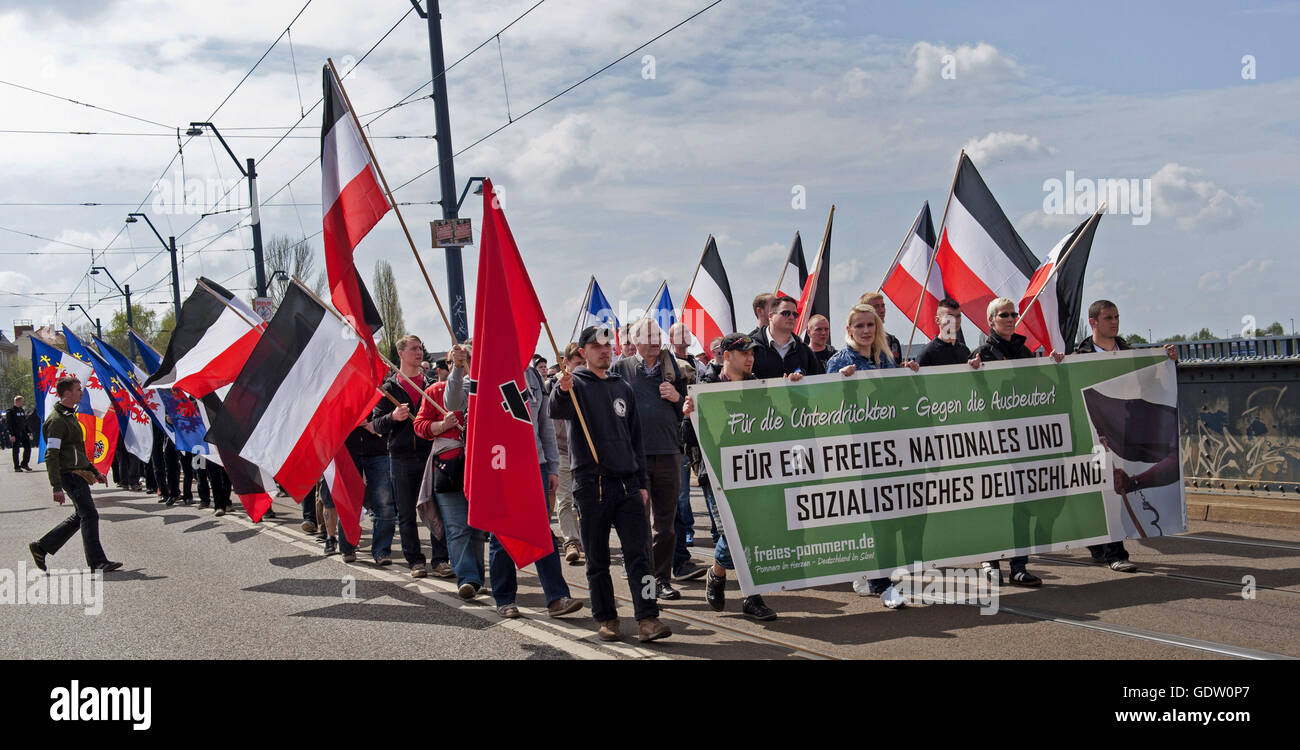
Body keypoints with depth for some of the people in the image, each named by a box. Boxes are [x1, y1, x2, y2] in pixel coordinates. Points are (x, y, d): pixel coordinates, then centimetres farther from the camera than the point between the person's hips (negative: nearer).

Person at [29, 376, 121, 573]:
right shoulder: (57, 420, -14)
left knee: (80, 516, 13)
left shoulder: (70, 416, 18)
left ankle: (41, 547, 21)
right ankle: (97, 562, -5)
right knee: (89, 515, -9)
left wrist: (95, 471, 26)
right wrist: (57, 487, -23)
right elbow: (51, 456, -18)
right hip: (70, 475, -10)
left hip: (78, 473, 10)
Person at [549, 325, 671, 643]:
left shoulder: (623, 388, 16)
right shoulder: (576, 384, 2)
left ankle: (647, 619, -8)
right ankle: (606, 619, 13)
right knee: (597, 559, 4)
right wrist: (562, 391, -43)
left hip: (627, 484, 3)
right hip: (591, 485, -3)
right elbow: (557, 411, -20)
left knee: (639, 554, -5)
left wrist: (641, 482, 14)